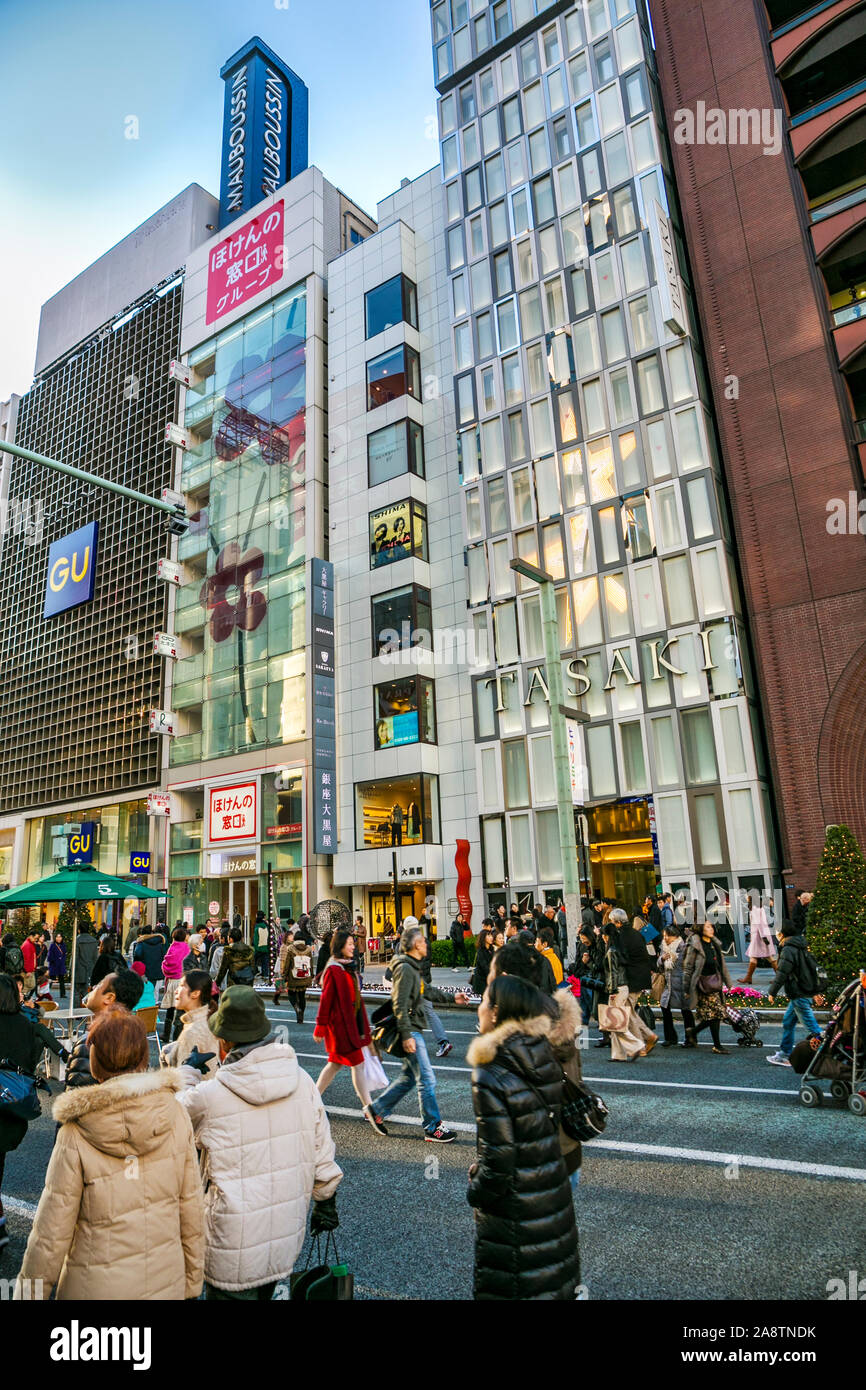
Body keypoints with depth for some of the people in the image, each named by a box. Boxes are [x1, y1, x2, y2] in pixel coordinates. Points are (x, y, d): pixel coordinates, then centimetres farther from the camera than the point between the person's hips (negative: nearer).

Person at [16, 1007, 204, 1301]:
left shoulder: (75, 1135, -19)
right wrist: (192, 1281, 10)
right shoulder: (176, 1116, -12)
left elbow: (51, 1232, -11)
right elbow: (191, 1206, -4)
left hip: (97, 1287, -2)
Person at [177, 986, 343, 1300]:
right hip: (288, 1236, 4)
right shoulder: (301, 1080, -10)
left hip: (236, 1246, -4)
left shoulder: (208, 1096, -23)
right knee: (263, 1294, 26)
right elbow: (322, 1153, 0)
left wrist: (187, 1074, 16)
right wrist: (325, 1202, 15)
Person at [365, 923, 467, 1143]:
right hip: (409, 1031, -10)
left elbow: (428, 991, 27)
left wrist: (452, 998, 30)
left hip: (413, 1030, 10)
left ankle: (377, 1109, 25)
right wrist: (406, 1036, -24)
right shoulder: (405, 969, -18)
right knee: (427, 1079, -3)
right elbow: (400, 1005, -22)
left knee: (409, 1077, 16)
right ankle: (433, 1128, 6)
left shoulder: (413, 968, 14)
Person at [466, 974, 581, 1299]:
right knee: (552, 1269, 24)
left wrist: (476, 1194, -5)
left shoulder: (490, 1077, -27)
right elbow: (553, 1120, 3)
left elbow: (497, 1158, -22)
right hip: (554, 1194, 6)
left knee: (508, 1286, 15)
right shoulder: (546, 1056, -7)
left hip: (512, 1208, -6)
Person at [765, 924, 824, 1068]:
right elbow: (812, 970, 21)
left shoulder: (788, 950, -16)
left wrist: (772, 992, -10)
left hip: (799, 996, -10)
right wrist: (815, 992, 27)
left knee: (812, 1026, -5)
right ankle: (785, 1055, 22)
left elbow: (782, 974, -19)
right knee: (788, 1022, 16)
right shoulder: (802, 948, 14)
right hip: (807, 993, 10)